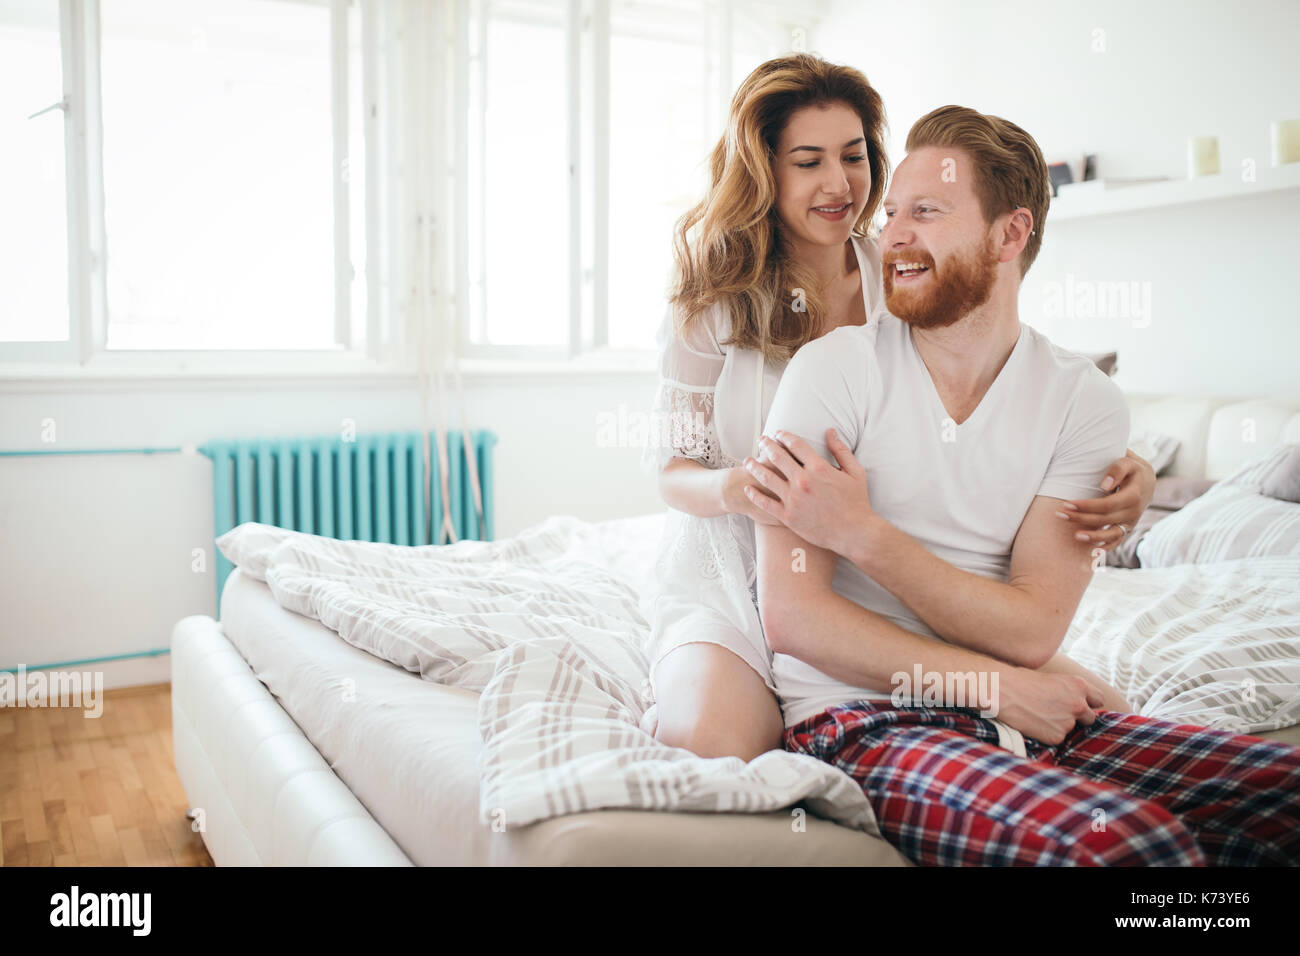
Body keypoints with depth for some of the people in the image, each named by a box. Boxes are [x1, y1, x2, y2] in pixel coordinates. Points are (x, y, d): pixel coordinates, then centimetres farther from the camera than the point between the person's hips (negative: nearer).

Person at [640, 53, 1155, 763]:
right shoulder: (716, 298, -4)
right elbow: (673, 467, -4)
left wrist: (1122, 471, -23)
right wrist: (737, 488, -28)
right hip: (736, 583, -3)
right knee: (712, 744, -31)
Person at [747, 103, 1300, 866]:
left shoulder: (1085, 402, 3)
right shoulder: (833, 370, -6)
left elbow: (1032, 630, -6)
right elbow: (791, 616, -12)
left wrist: (863, 535, -16)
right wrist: (1000, 686, -12)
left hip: (1029, 715, 4)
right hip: (865, 718, -4)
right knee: (1130, 841, -30)